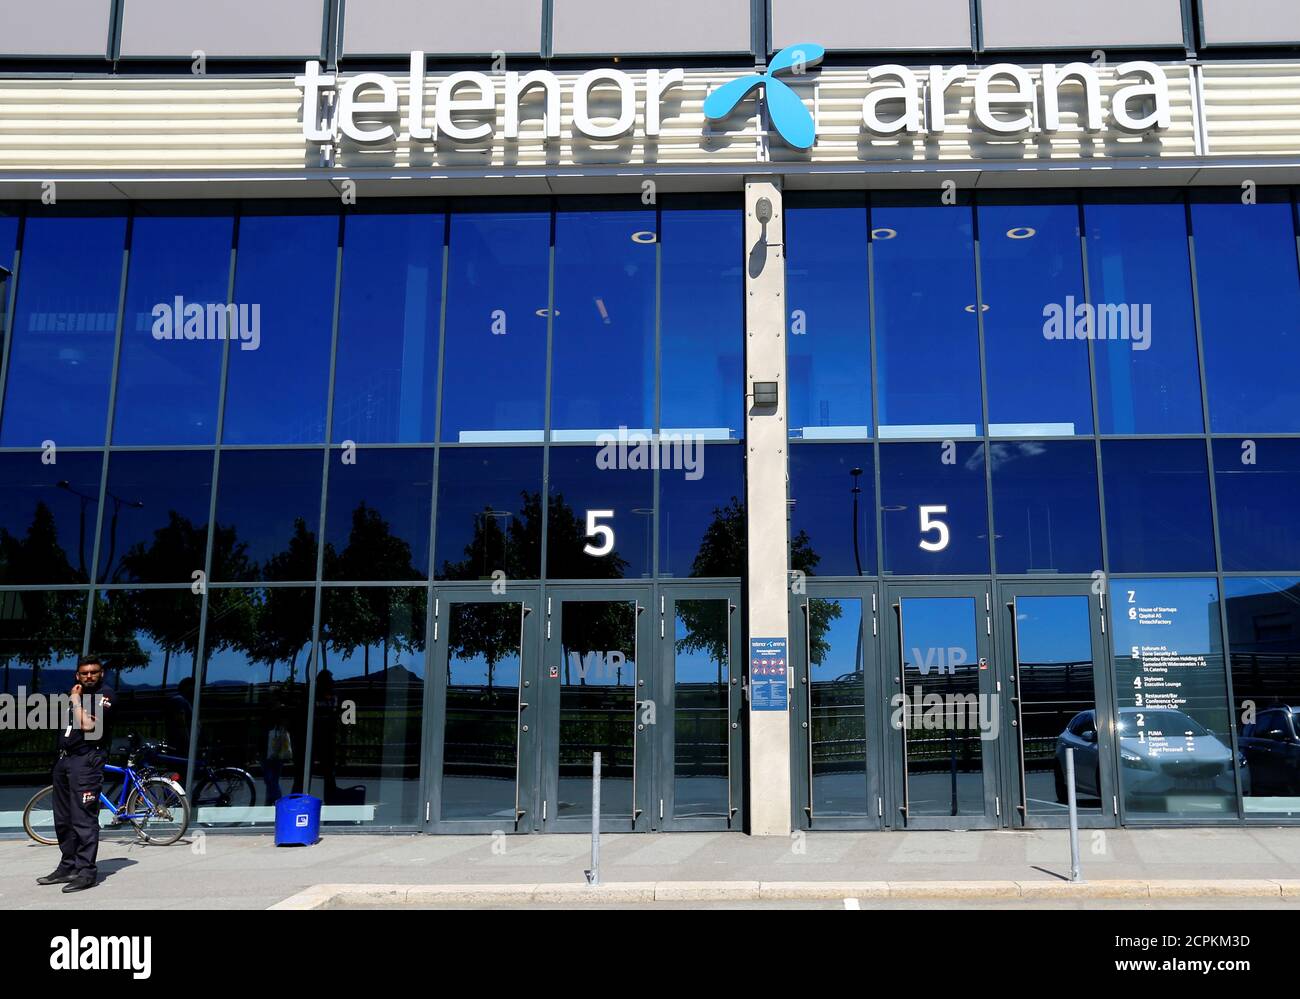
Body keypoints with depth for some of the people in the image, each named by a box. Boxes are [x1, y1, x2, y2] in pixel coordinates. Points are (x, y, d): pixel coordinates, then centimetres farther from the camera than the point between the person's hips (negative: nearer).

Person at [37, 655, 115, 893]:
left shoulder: (106, 694, -7)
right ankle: (67, 867, 22)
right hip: (63, 758, 9)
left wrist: (76, 699, -10)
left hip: (86, 759, -9)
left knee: (83, 819, -11)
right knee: (63, 819, 13)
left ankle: (86, 872, -9)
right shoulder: (76, 693, 19)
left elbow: (87, 725, -18)